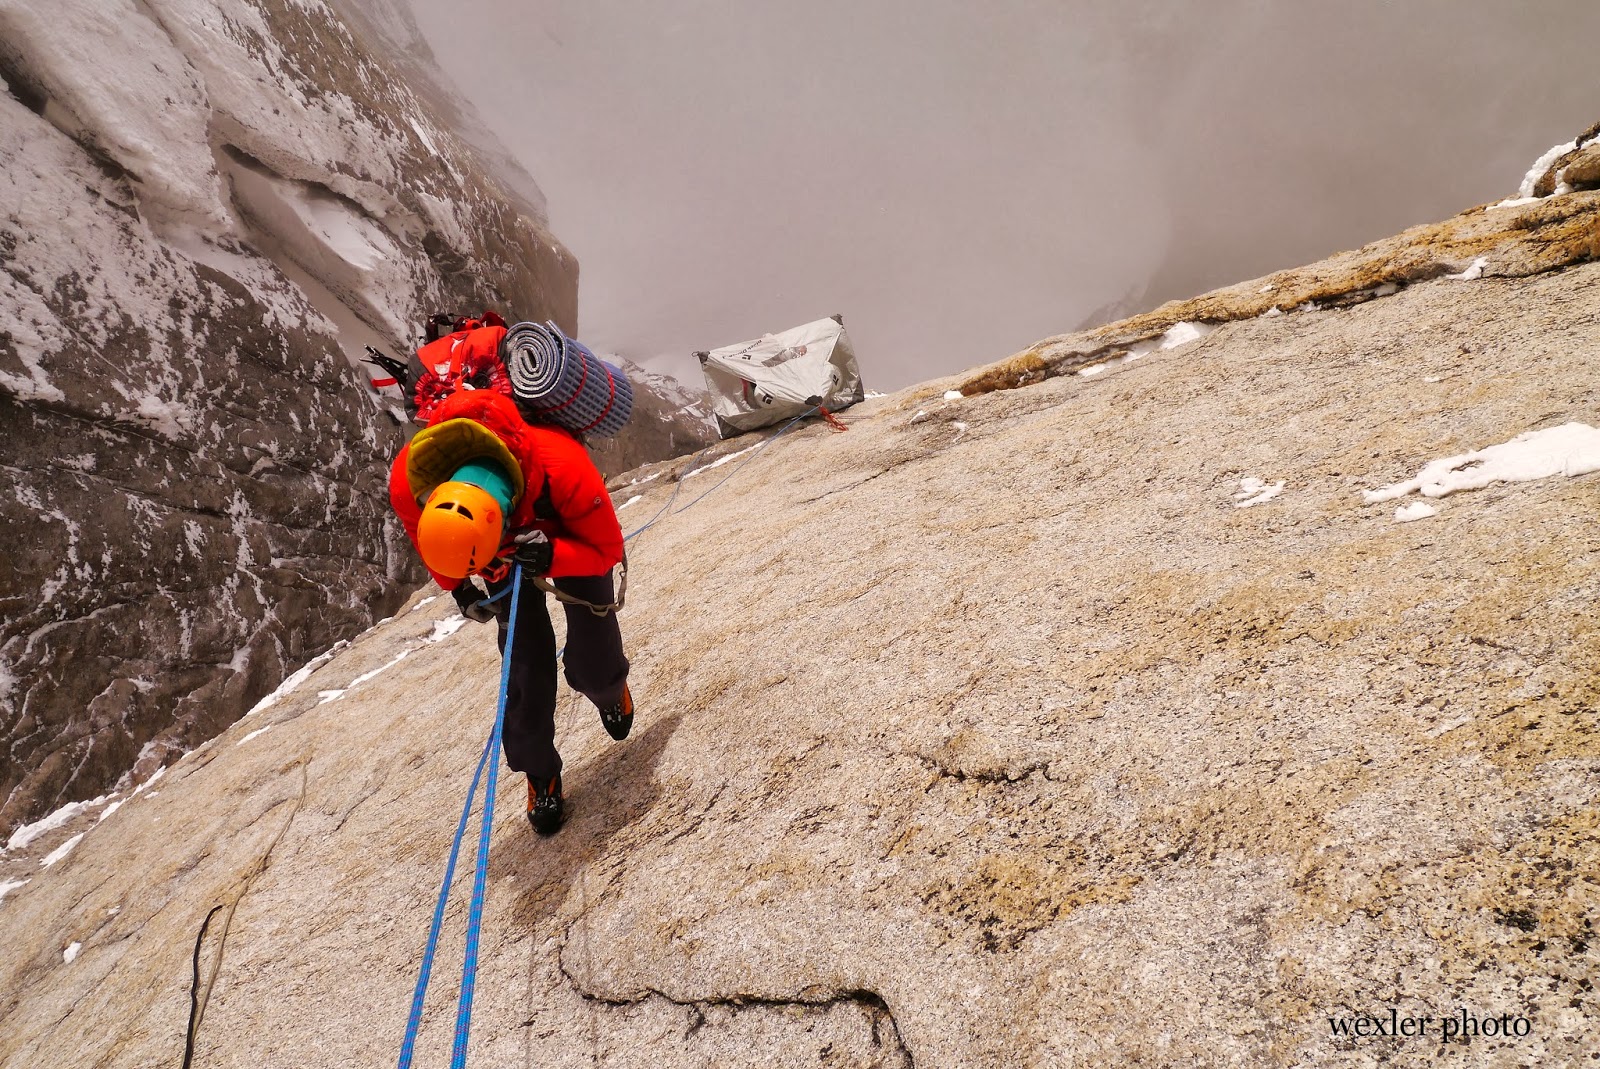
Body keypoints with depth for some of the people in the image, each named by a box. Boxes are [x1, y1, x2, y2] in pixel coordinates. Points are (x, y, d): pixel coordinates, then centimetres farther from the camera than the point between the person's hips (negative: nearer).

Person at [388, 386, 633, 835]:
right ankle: (539, 775, 19)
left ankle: (610, 690, 41)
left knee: (592, 669, 0)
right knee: (526, 668, -6)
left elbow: (607, 547, -29)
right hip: (505, 551, 2)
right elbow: (421, 532, -8)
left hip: (570, 537, -2)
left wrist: (550, 556, -47)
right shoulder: (408, 481, -36)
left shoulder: (564, 470, -48)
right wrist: (458, 588, -9)